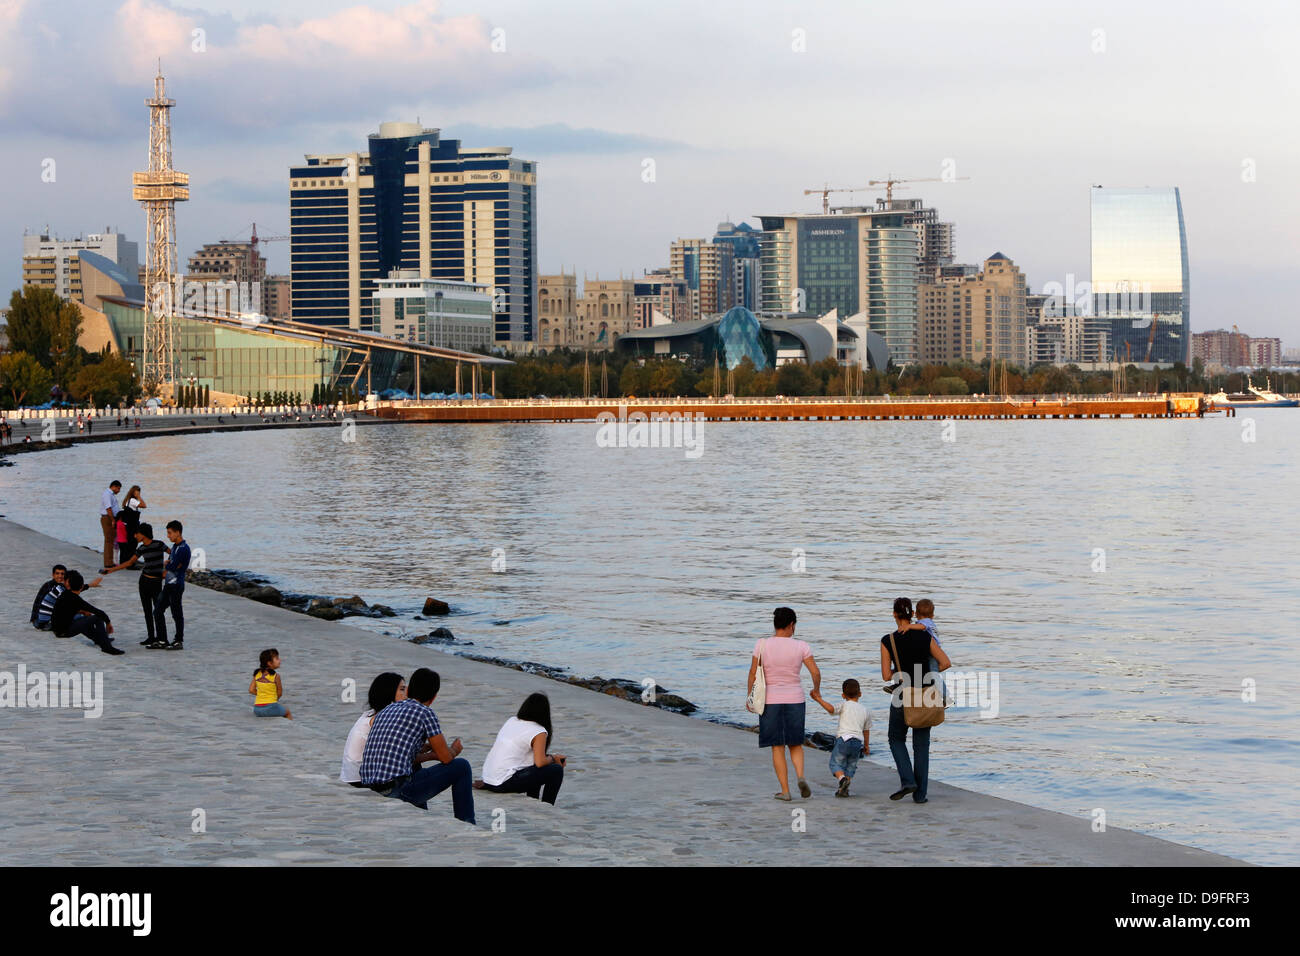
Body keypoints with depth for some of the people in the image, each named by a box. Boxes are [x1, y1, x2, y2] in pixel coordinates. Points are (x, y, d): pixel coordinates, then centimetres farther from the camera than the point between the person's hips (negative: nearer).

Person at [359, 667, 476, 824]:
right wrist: (454, 749, 24)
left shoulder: (386, 710, 19)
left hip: (372, 791, 8)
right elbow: (446, 757, 1)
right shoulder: (425, 712, -3)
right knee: (461, 766, 10)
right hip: (399, 790, -8)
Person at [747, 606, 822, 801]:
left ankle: (785, 790, 2)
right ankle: (800, 776, -9)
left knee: (777, 746, 6)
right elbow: (816, 672, -5)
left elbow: (753, 672, -4)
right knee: (795, 744, 16)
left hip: (770, 700, -1)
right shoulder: (800, 647, -5)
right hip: (795, 699, 1)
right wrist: (816, 690, 15)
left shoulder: (762, 645, -7)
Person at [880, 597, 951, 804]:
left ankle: (907, 780, -1)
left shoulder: (888, 641, -9)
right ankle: (920, 793, 9)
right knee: (921, 745, 11)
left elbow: (886, 675, -8)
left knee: (897, 739, 19)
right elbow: (946, 663, -3)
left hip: (902, 695, -2)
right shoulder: (925, 637, -3)